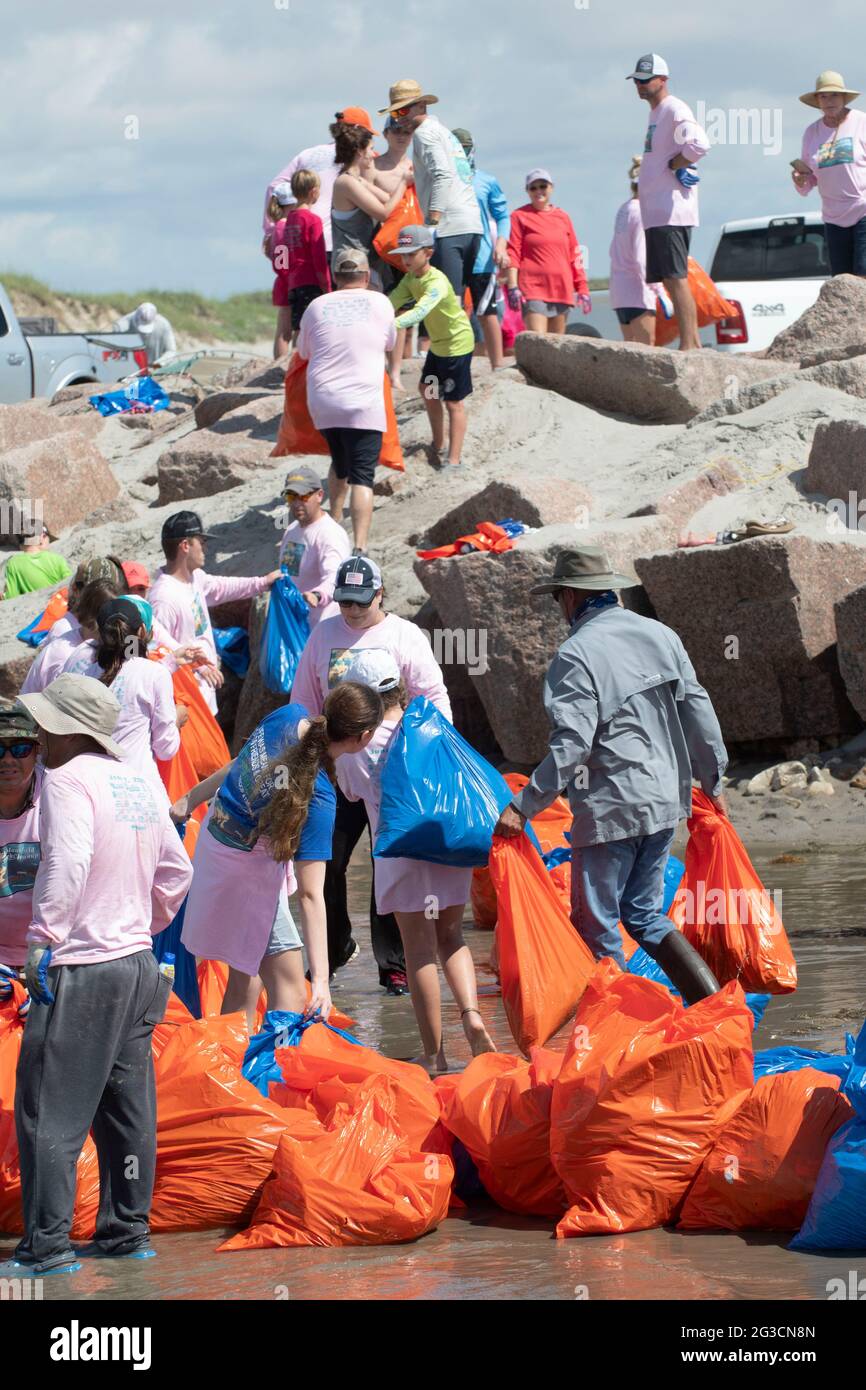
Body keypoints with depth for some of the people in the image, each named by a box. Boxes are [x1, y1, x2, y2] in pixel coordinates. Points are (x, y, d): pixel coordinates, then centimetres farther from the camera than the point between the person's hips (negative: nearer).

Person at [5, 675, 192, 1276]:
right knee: (126, 1106, 15)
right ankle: (128, 1230, 21)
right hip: (138, 964, 9)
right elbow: (176, 871, 18)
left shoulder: (69, 781, -14)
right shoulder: (137, 782, 12)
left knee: (49, 1112, -4)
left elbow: (67, 865, -25)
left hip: (79, 971, -9)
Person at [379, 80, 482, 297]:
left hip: (448, 227, -9)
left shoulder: (424, 132, -2)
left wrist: (431, 224, -19)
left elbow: (443, 176, -15)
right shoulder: (443, 130, 27)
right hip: (472, 224, 9)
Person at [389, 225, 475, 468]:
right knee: (427, 389, 19)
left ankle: (454, 460, -5)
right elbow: (392, 302, -11)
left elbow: (420, 311, -46)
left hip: (457, 343, -9)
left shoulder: (437, 282, -31)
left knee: (453, 402, -7)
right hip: (438, 343, 10)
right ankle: (439, 446, 34)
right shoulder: (411, 278, -2)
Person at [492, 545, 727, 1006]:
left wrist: (522, 807, -18)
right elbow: (698, 712, 12)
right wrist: (712, 783, 23)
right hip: (666, 800, 8)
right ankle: (713, 1002, 7)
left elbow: (570, 745, -21)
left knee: (595, 925, 3)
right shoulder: (660, 635, 8)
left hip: (609, 808, -8)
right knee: (645, 914, 19)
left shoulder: (576, 655, -13)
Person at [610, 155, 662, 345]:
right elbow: (641, 257, -17)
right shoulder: (642, 213, -13)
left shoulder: (624, 210, 12)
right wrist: (656, 287, -13)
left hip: (619, 291, 9)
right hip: (637, 290, -9)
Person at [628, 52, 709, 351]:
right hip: (655, 212, 10)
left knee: (675, 278, -13)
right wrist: (677, 167, 8)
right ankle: (693, 343, 12)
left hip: (670, 211, -10)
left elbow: (699, 145, -26)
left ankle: (688, 346, -16)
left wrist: (673, 165, -12)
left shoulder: (675, 110, -10)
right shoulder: (655, 113, 20)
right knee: (670, 280, 10)